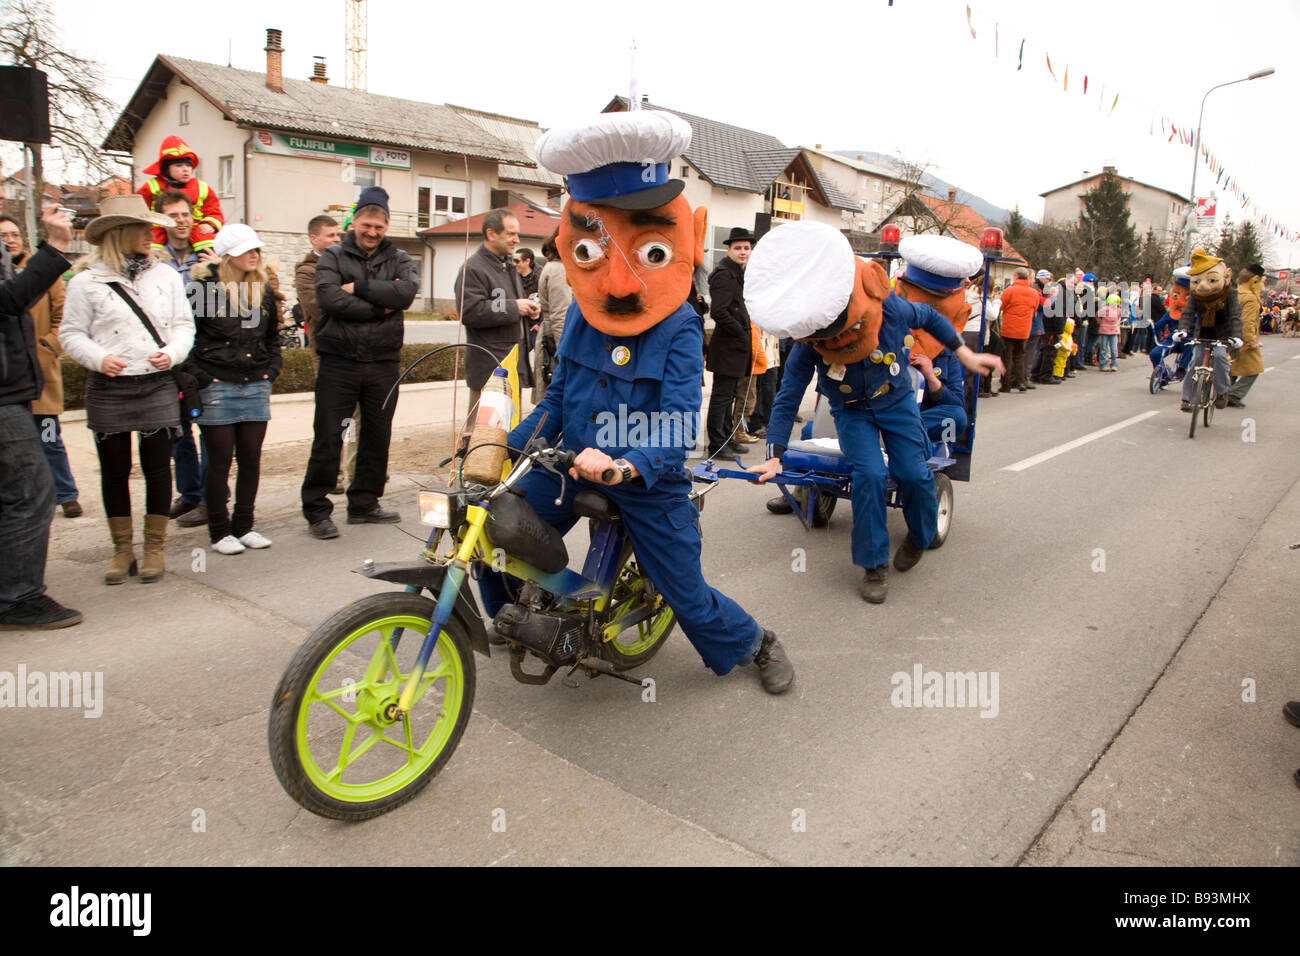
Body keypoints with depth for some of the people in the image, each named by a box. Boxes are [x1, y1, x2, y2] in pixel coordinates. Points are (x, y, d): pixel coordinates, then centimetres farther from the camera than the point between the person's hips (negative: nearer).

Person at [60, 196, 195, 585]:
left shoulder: (166, 275, 7)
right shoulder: (86, 281, 0)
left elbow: (183, 324, 8)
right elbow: (71, 333, 2)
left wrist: (173, 352, -10)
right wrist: (99, 358, -15)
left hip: (158, 385, 1)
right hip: (108, 390, -1)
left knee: (158, 467, 2)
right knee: (114, 470, 7)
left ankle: (154, 549, 15)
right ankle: (122, 549, 20)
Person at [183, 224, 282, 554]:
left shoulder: (264, 288, 11)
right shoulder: (204, 286, -5)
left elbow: (273, 336, 21)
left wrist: (271, 370, 9)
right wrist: (200, 377, -10)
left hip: (256, 387, 5)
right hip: (217, 388, -4)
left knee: (251, 459, 8)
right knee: (220, 461, 1)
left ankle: (244, 526, 20)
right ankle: (219, 532, 12)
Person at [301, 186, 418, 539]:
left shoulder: (398, 260, 10)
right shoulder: (332, 256, 4)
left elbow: (407, 292, -12)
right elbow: (328, 298, -14)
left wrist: (358, 288, -14)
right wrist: (381, 306, -13)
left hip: (384, 362, 3)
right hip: (339, 361, -3)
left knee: (378, 437, 10)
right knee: (327, 438, -1)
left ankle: (364, 504, 24)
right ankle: (316, 510, 9)